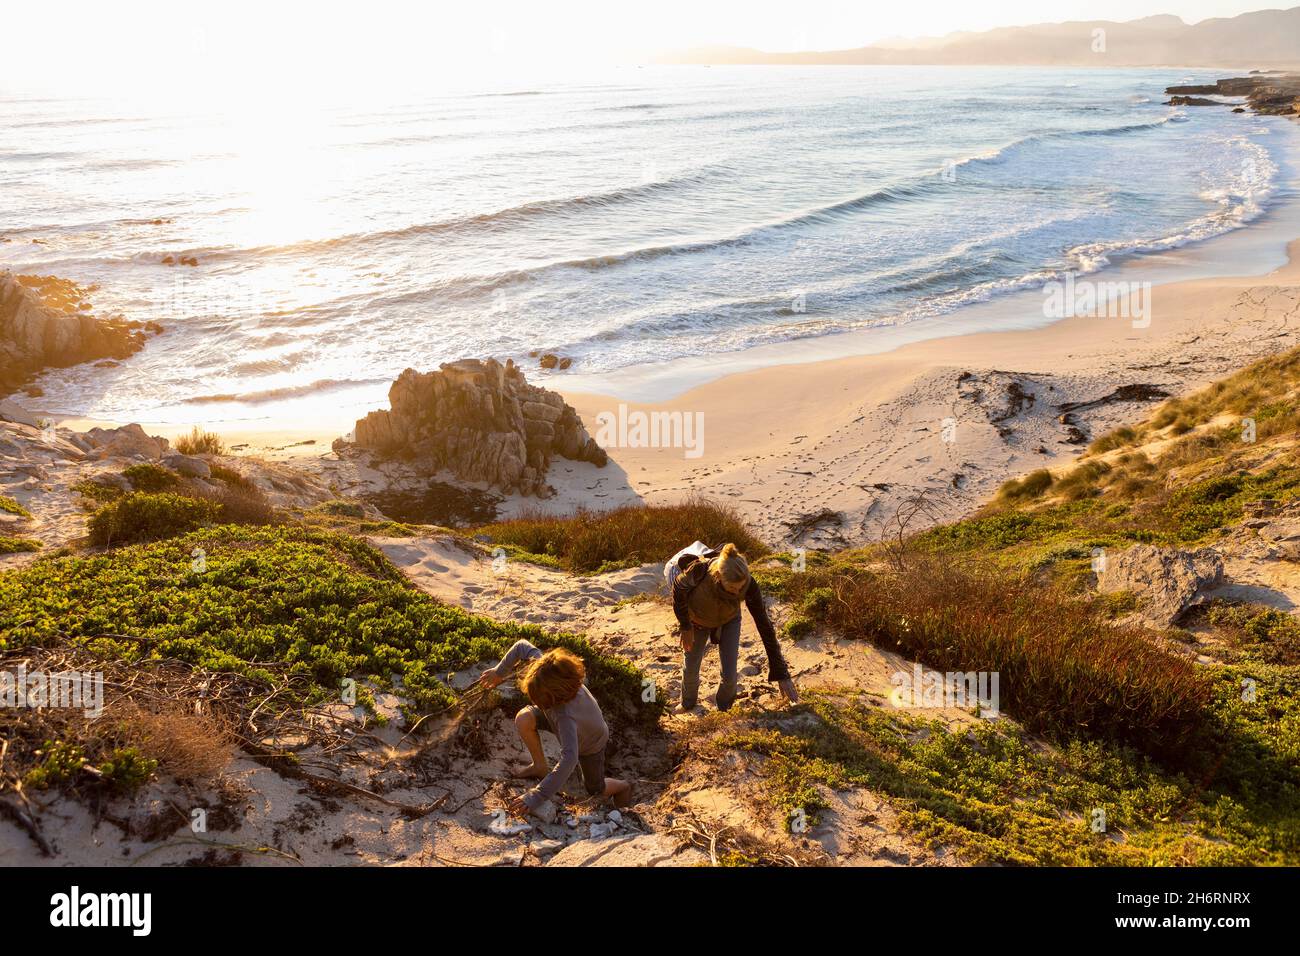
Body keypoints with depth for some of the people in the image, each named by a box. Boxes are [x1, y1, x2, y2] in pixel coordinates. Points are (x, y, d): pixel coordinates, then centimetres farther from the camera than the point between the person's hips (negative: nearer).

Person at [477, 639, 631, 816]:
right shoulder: (547, 670, -36)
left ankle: (623, 786, 44)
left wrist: (536, 798, -58)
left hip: (590, 742, -5)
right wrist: (499, 672, -15)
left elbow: (569, 759, -58)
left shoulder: (565, 714, -51)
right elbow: (522, 646, -21)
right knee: (523, 719, -20)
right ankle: (540, 767, 5)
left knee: (596, 789, 11)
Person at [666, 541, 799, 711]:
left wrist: (781, 674, -30)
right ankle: (688, 704, 51)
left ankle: (724, 710, 33)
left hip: (729, 620, 0)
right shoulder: (699, 569, -43)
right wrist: (685, 626, -11)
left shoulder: (749, 585, -37)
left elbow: (765, 627, -30)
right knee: (691, 667, 16)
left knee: (729, 675, -3)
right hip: (698, 620, 0)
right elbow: (678, 587, -19)